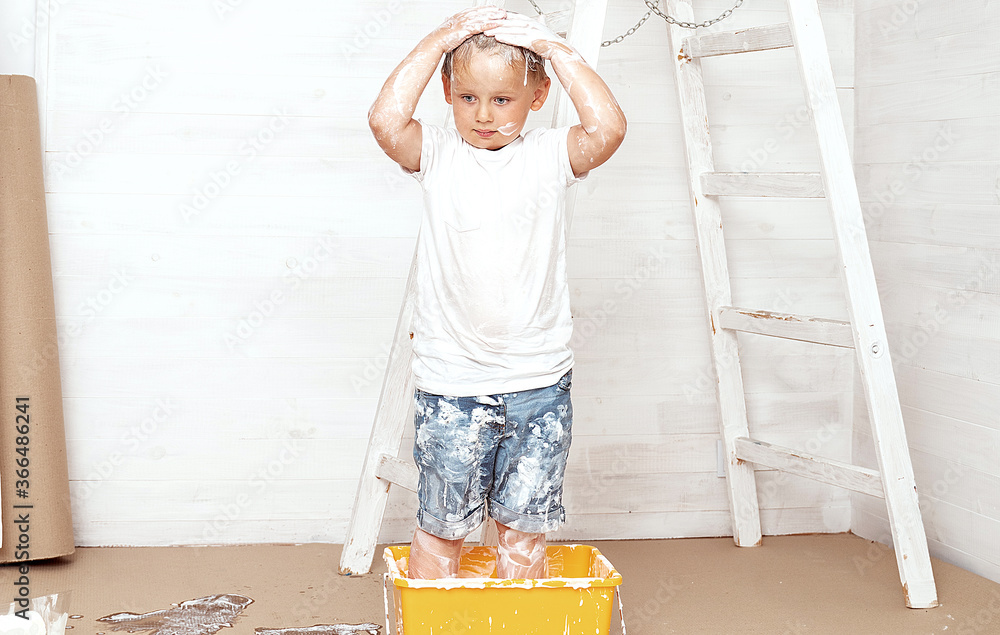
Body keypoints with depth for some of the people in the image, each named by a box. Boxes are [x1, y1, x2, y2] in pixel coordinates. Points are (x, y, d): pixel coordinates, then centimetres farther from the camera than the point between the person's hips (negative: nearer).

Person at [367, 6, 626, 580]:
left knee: (525, 528, 10)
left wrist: (556, 49, -13)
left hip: (539, 386, 1)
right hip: (450, 386, 0)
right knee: (442, 526, 9)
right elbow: (387, 121, -19)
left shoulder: (550, 156, 0)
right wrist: (438, 41, -14)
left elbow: (608, 128, -18)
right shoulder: (437, 155, 0)